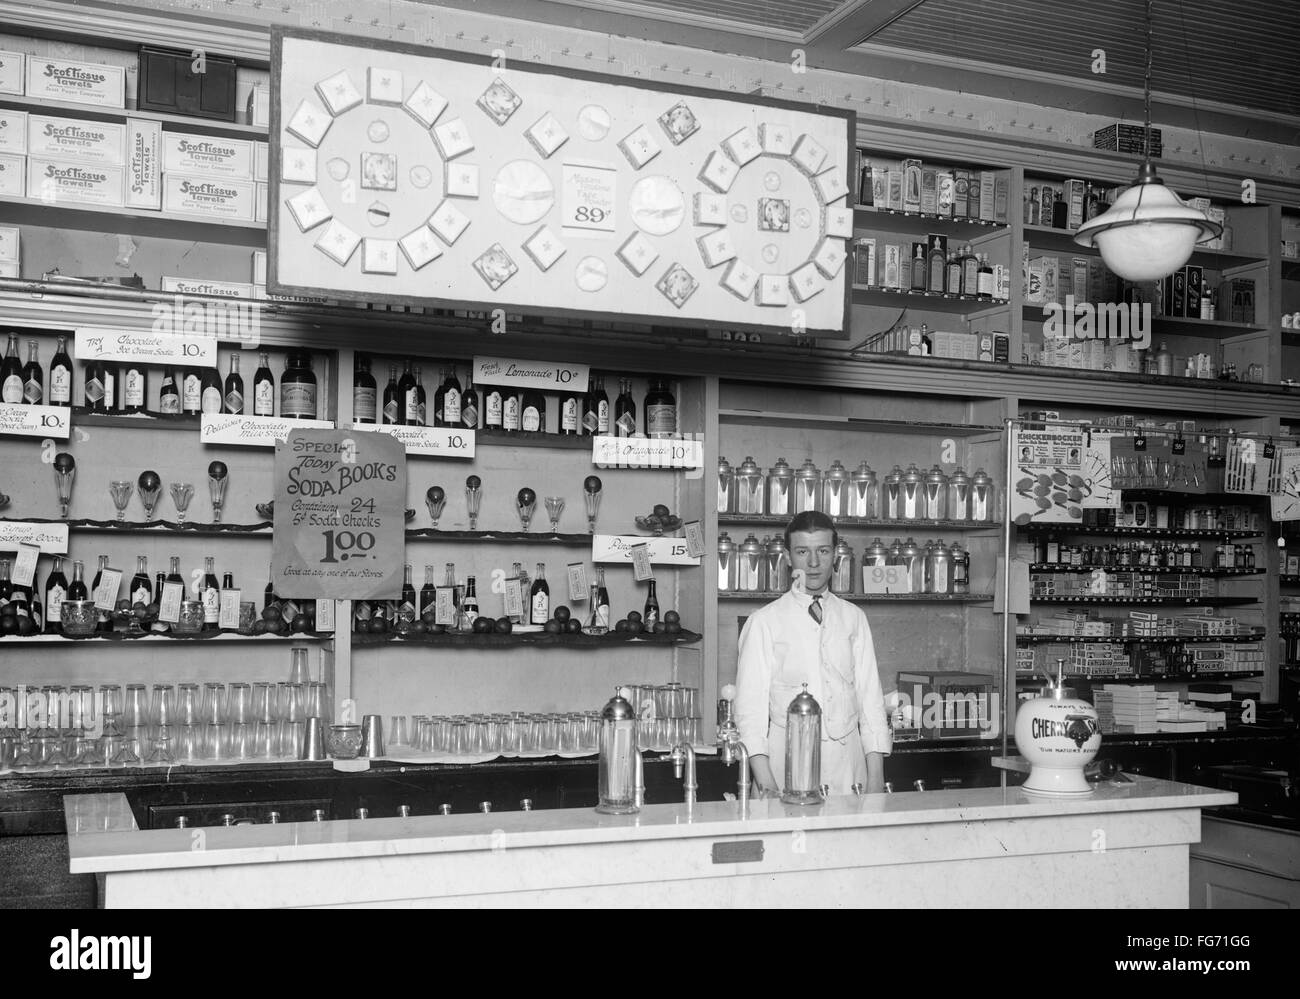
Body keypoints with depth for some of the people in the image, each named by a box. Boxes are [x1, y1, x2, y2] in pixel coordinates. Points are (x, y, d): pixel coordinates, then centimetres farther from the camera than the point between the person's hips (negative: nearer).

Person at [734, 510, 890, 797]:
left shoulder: (854, 618, 9)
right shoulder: (764, 622, 0)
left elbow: (870, 697, 6)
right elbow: (751, 707, -4)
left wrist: (875, 777, -2)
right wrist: (765, 782, -14)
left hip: (848, 770, 2)